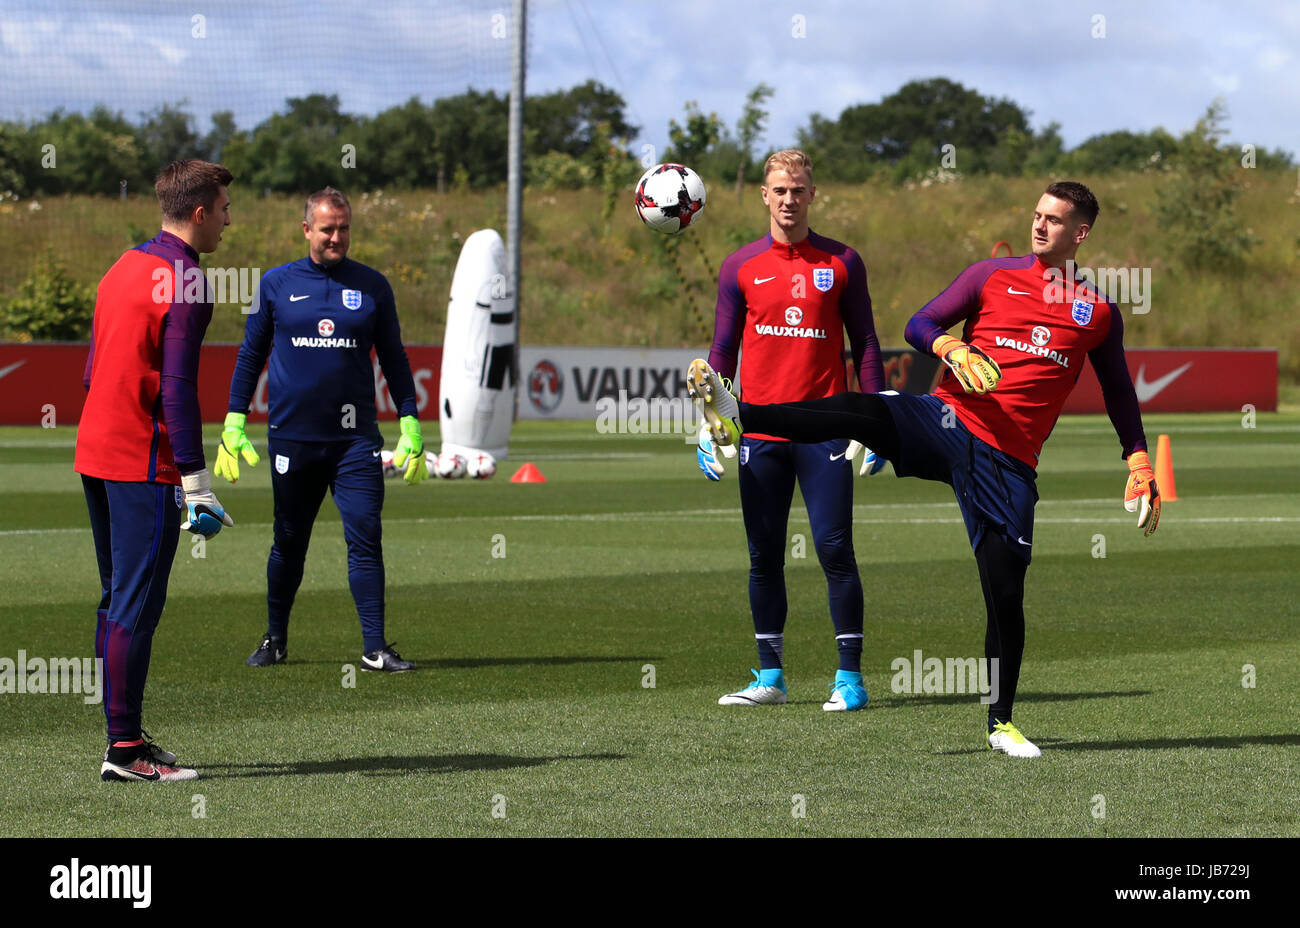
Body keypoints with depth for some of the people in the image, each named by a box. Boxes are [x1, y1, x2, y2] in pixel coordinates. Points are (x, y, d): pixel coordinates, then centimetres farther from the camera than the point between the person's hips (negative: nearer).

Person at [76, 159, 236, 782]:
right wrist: (196, 482, -18)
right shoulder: (183, 279, -13)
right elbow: (177, 387, -18)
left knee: (117, 600, 14)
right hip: (145, 465, -9)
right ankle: (125, 748, -7)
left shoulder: (125, 268, 15)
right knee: (137, 605, -7)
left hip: (96, 452, 9)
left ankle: (122, 734, 20)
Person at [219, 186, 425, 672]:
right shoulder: (276, 284, 5)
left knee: (365, 538, -9)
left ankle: (375, 647, -7)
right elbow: (250, 355, 11)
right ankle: (275, 640, 25)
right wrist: (234, 422, 4)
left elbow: (393, 358, 11)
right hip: (292, 437, 0)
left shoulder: (372, 286, 6)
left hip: (356, 438, 0)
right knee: (288, 545, 10)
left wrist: (410, 423, 4)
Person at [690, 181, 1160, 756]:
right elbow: (920, 326, 5)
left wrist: (1138, 460, 16)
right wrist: (951, 349, -16)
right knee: (860, 412, -31)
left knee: (1006, 590, -4)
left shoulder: (1099, 312, 11)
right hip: (946, 422, 0)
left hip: (1008, 462, 1)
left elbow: (1118, 391, 23)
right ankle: (734, 417, -44)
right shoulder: (992, 277, 9)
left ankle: (1001, 723, 11)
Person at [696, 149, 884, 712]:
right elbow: (723, 349, 10)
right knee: (765, 558, 5)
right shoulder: (740, 268, 7)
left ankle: (850, 676, -3)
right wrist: (709, 423, 1)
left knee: (835, 549, -7)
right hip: (761, 431, 2)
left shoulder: (841, 264, 5)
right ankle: (770, 677, 12)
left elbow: (864, 343, 7)